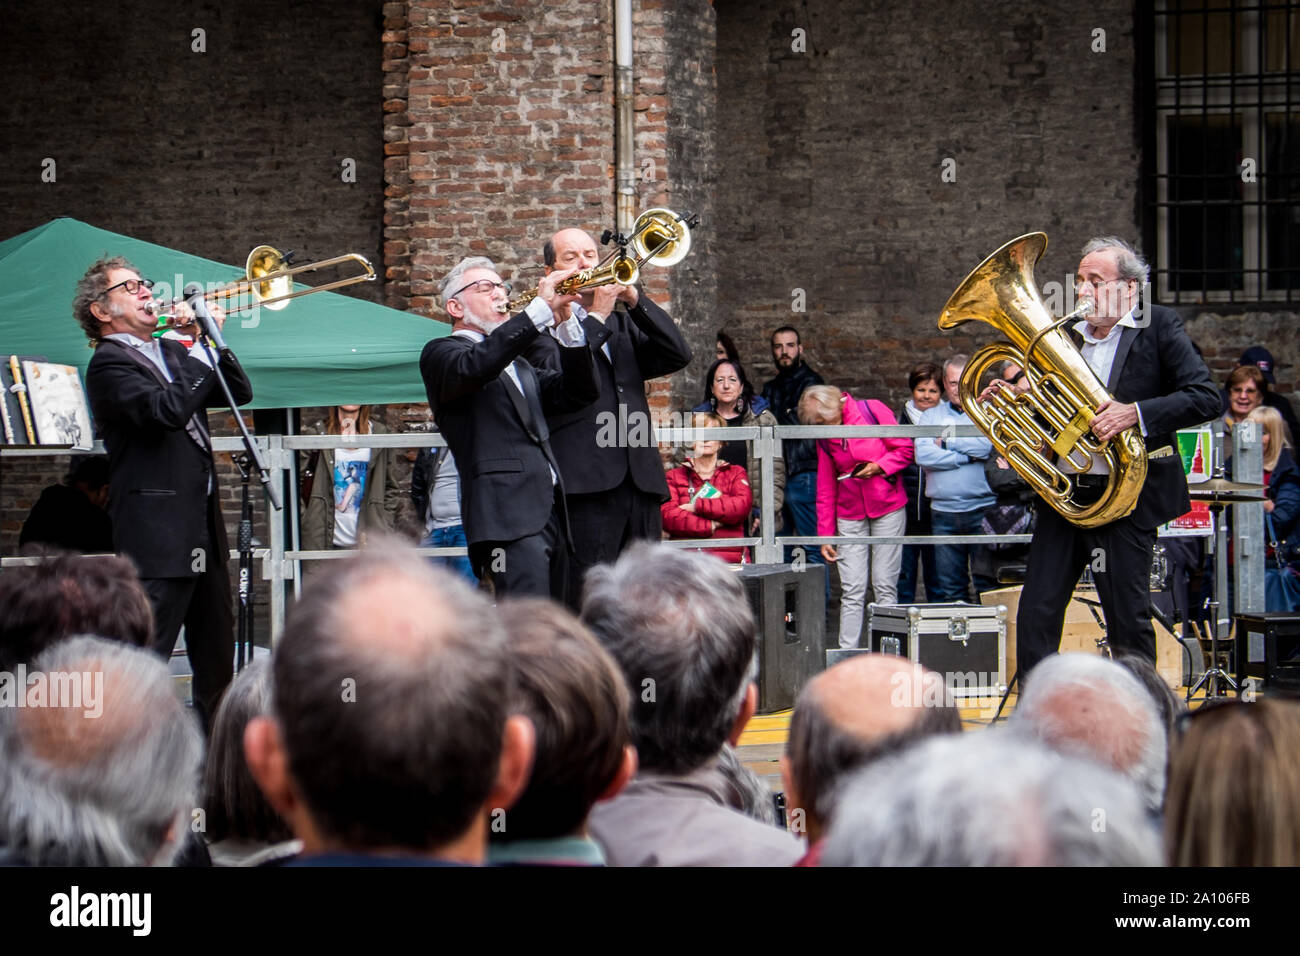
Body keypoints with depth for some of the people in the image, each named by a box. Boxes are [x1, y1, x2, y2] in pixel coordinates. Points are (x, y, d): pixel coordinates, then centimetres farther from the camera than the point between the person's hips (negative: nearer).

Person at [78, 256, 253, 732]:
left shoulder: (169, 352, 18)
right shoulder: (110, 363, -8)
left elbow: (239, 391, 16)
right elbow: (168, 410, -24)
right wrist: (202, 345, -15)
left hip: (203, 525, 9)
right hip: (158, 530, -9)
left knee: (216, 654, 15)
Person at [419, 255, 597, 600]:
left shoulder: (518, 365, 30)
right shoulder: (442, 354, 5)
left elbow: (580, 392, 17)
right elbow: (474, 367, -20)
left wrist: (567, 321, 3)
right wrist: (542, 308, -22)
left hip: (550, 515, 8)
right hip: (508, 516, -8)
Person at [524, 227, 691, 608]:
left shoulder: (623, 323, 23)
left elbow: (678, 355, 8)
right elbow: (555, 375, -14)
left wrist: (634, 299, -1)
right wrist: (597, 316, -9)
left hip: (640, 480, 6)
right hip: (584, 483, -6)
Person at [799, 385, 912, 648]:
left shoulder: (873, 411, -7)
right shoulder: (824, 438, 4)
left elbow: (905, 449, -2)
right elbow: (825, 489, 7)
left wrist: (879, 466, -17)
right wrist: (825, 535, 5)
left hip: (887, 507, -3)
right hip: (850, 515, 3)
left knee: (885, 586, -3)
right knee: (851, 590, -3)